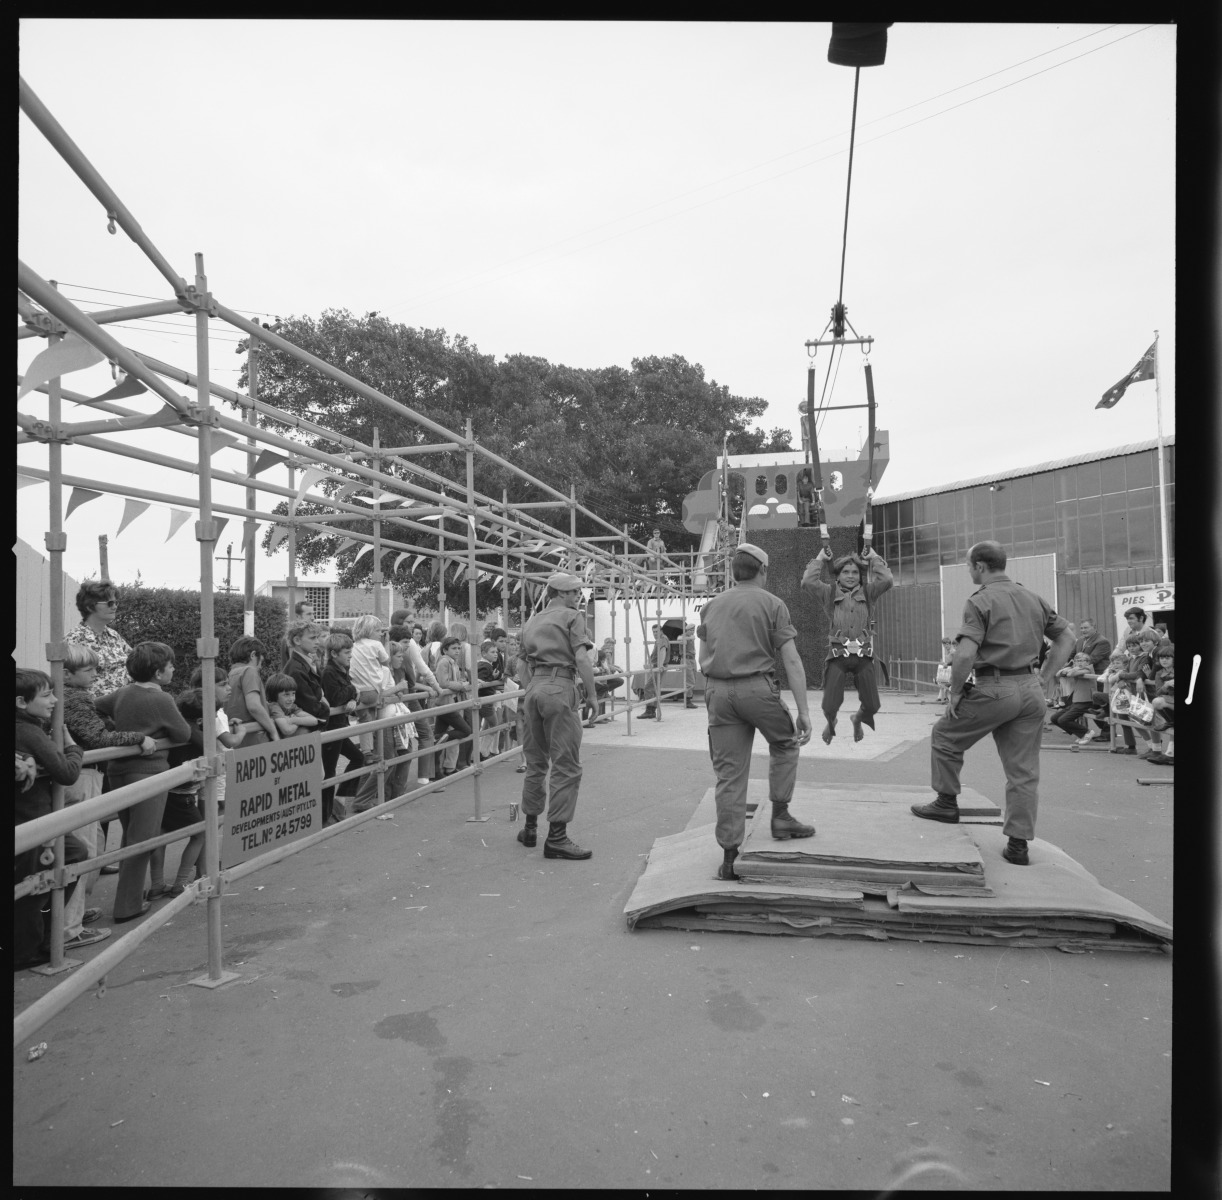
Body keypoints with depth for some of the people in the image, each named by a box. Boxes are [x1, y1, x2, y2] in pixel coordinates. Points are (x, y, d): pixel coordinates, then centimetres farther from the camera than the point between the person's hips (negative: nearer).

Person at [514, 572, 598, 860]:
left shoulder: (531, 622, 22)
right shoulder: (572, 617, 2)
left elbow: (521, 666, 20)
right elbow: (581, 658, -11)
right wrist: (592, 694, -5)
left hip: (533, 688, 7)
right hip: (560, 687, -7)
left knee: (535, 763, 17)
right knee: (566, 765, -4)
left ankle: (530, 829, 25)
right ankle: (556, 837, -6)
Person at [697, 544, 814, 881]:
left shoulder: (712, 605, 16)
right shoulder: (772, 604, 2)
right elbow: (791, 661, -5)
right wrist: (804, 711, -6)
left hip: (717, 690, 4)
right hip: (757, 686, -4)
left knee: (728, 775, 7)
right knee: (784, 744, 25)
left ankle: (729, 856, 10)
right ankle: (780, 816, 23)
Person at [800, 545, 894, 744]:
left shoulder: (868, 592, 11)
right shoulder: (829, 593, 7)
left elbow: (887, 580, -4)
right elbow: (808, 583, -7)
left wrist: (874, 558, 5)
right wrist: (819, 559, 0)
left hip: (863, 655, 2)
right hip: (838, 655, -2)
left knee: (872, 706, 3)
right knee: (830, 706, -6)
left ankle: (857, 720, 41)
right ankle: (831, 723, 33)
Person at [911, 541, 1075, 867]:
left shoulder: (980, 601, -10)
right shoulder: (1034, 599, 11)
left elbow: (965, 654, -20)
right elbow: (1067, 639, 16)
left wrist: (955, 692, -8)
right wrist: (1043, 678, 16)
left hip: (994, 688, -6)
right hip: (1031, 690, 6)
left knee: (945, 736, 17)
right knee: (1024, 770, 10)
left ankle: (947, 802, 26)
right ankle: (1018, 844, 14)